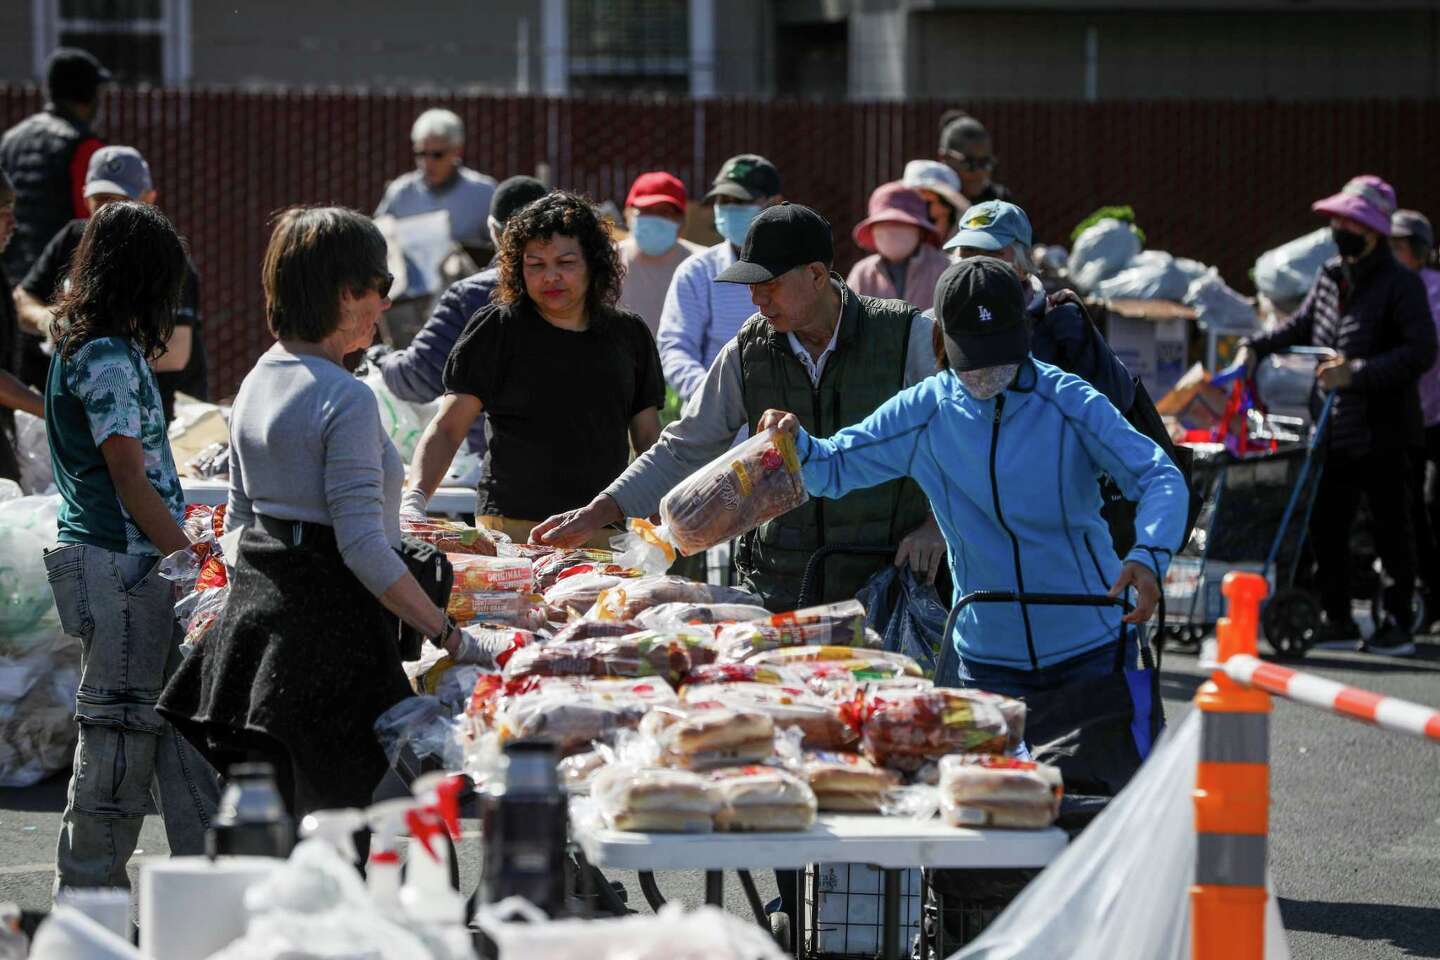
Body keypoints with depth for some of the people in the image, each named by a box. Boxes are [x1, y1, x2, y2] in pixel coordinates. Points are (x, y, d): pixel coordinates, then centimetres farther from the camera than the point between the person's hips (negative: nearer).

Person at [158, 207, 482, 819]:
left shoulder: (256, 384, 12)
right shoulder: (346, 399, -15)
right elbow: (363, 547, -20)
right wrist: (446, 632, -17)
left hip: (253, 607, 9)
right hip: (327, 623, -9)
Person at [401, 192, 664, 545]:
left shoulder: (630, 335, 12)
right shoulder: (496, 330, 2)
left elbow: (648, 440, 17)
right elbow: (446, 429, -3)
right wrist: (414, 501, -19)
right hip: (512, 526, -3)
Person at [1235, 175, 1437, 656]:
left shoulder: (1401, 285, -12)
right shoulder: (1331, 277, 10)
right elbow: (1300, 327, 23)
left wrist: (1357, 373, -26)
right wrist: (1255, 348, 8)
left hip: (1380, 432, -7)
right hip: (1333, 431, 7)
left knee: (1390, 527, 3)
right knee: (1325, 525, 8)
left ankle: (1398, 623, 12)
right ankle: (1338, 620, 18)